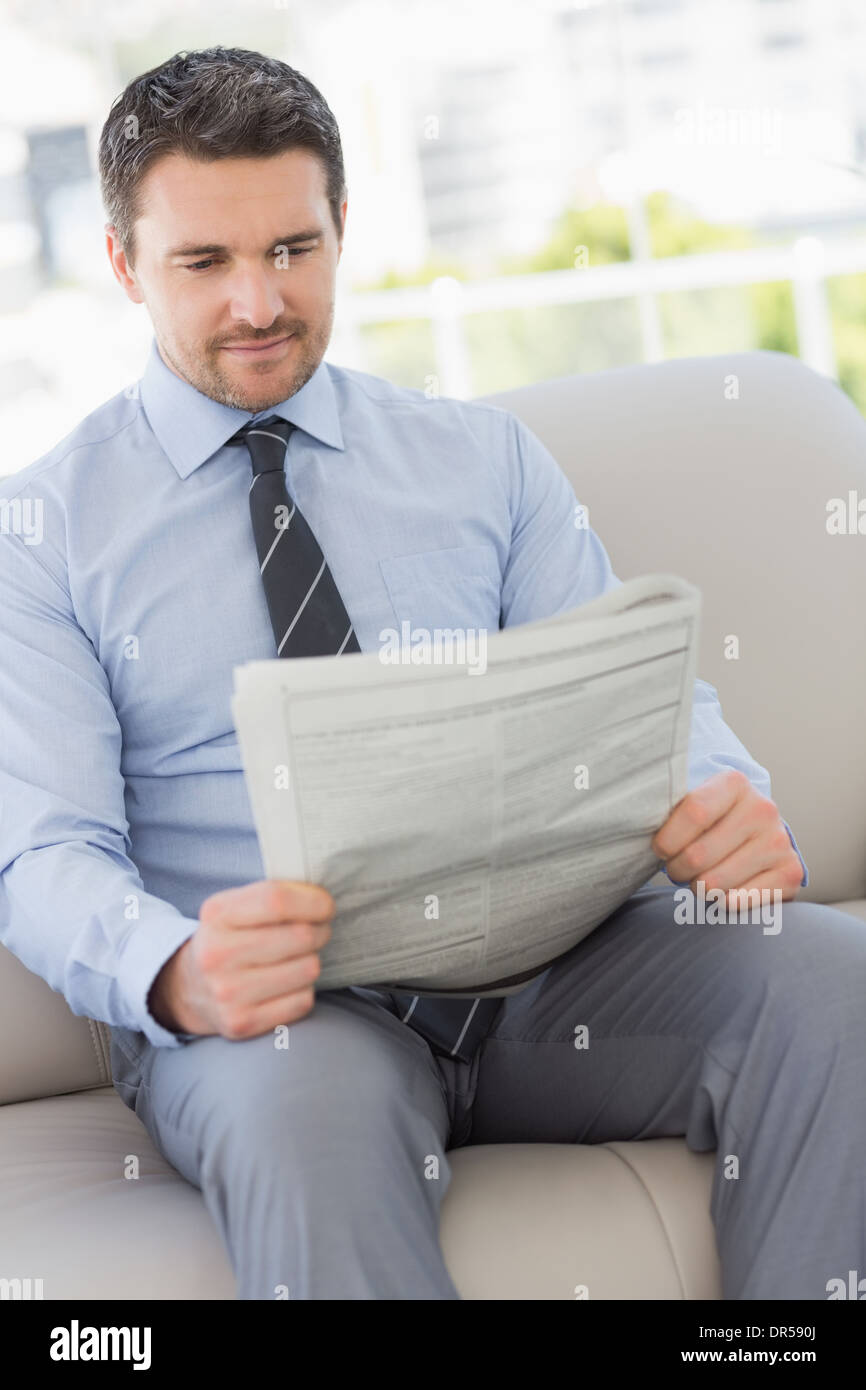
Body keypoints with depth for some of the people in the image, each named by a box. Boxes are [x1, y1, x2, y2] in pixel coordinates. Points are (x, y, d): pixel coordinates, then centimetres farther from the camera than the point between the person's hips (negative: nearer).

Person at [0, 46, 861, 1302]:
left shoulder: (488, 460, 16)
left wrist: (729, 807, -16)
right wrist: (177, 976, -27)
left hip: (531, 968, 4)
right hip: (260, 1010, -4)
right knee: (307, 1090, -41)